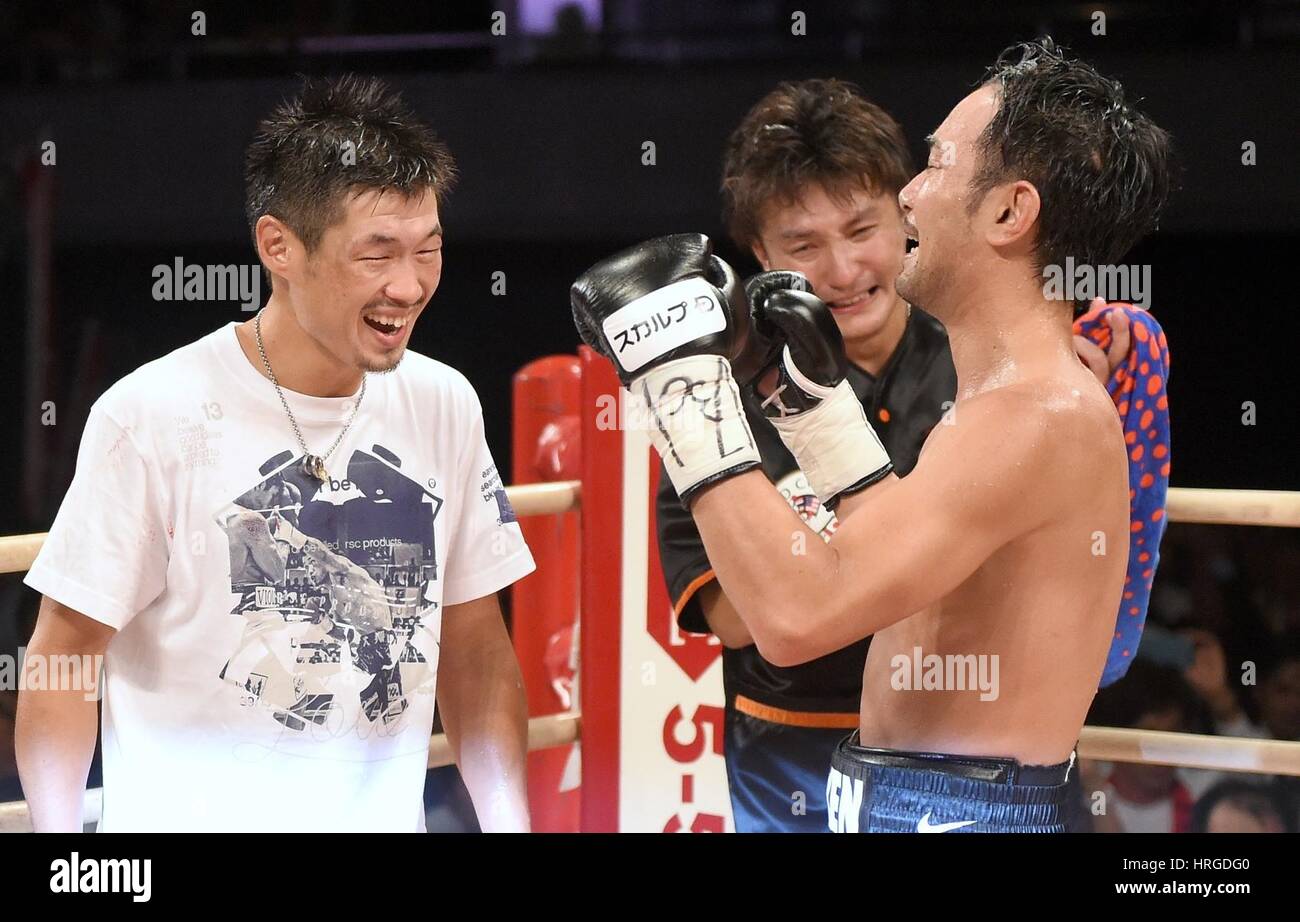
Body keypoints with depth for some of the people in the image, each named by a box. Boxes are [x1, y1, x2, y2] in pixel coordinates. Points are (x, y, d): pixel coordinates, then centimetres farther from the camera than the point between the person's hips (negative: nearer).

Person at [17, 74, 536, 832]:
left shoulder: (444, 406, -1)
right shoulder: (152, 416, -14)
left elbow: (476, 649, 6)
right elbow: (67, 654, -10)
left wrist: (510, 822, -1)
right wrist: (59, 840, -17)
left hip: (387, 816, 4)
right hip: (189, 820, -4)